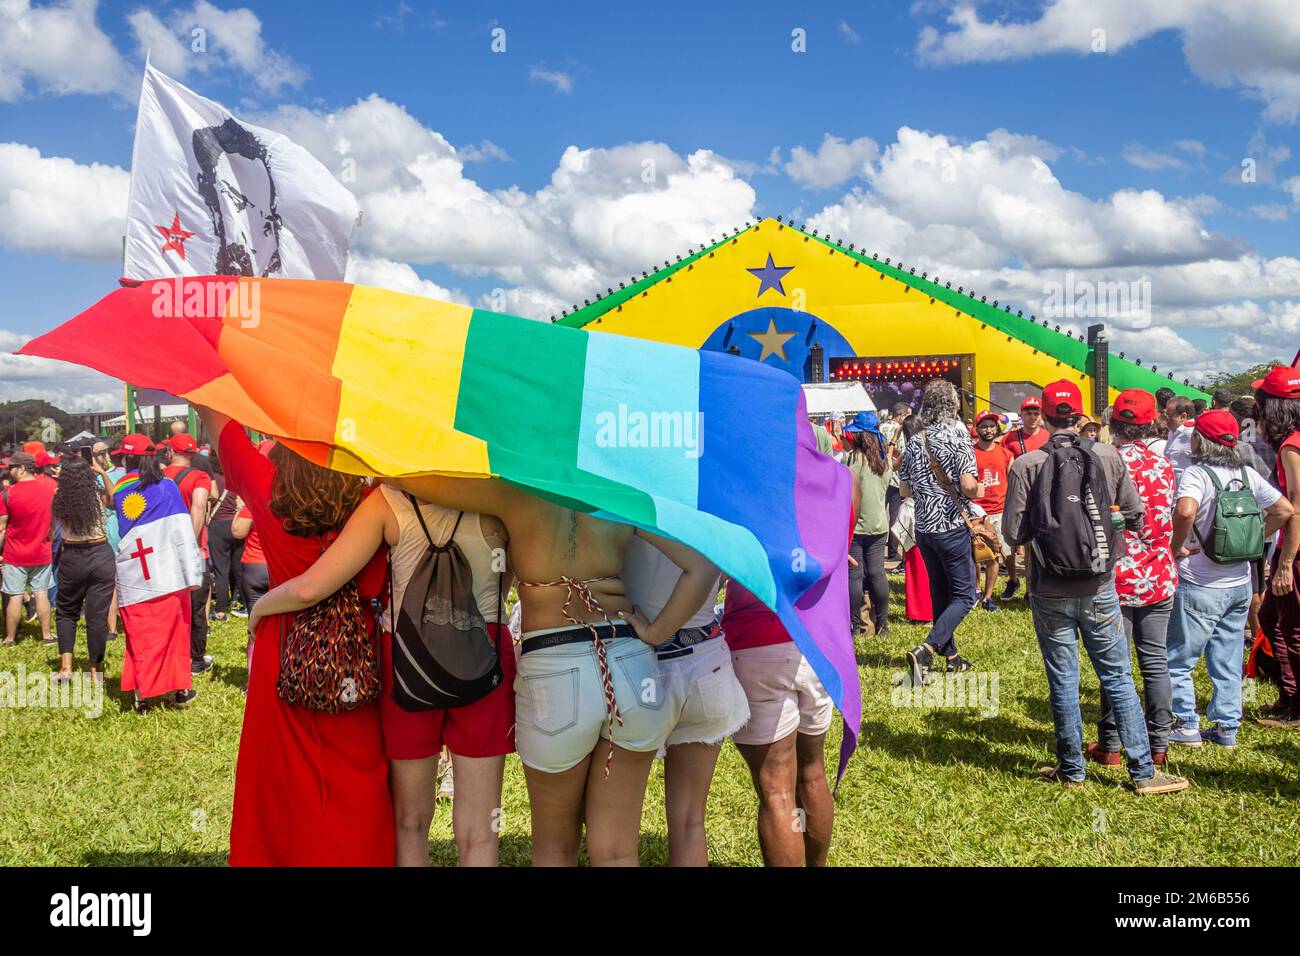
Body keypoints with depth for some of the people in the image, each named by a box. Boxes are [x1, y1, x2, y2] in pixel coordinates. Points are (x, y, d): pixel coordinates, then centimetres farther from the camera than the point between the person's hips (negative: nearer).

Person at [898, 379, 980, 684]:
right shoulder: (957, 436, -12)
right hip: (953, 527, -6)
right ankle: (924, 651, -15)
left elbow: (905, 490, 10)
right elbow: (968, 486, -20)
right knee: (963, 597, 1)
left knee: (940, 594, 18)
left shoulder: (914, 442, 5)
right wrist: (978, 488, 1)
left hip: (924, 528, 6)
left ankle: (951, 655, 26)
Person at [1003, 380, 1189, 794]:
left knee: (1063, 682, 10)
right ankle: (1143, 772, 14)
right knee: (1119, 678, 10)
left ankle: (1072, 769, 21)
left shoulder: (1025, 466, -11)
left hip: (1049, 593, -1)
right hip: (1099, 588, 1)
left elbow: (1013, 532, -10)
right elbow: (1134, 516, 0)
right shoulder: (1109, 457, -6)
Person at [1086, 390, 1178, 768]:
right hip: (1159, 579, 3)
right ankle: (1158, 745, 15)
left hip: (1116, 578, -3)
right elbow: (1170, 521, 10)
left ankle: (1110, 746, 11)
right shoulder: (1163, 466, 0)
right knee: (1156, 661, 10)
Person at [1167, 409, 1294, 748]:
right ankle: (1227, 727, 20)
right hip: (1240, 583, 7)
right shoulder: (1247, 474, 3)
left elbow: (1185, 511, -35)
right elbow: (1286, 510, 6)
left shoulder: (1197, 473, -17)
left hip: (1201, 586, -7)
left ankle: (1187, 725, 9)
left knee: (1177, 659, 6)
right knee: (1228, 662, 15)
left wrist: (1177, 547, -20)